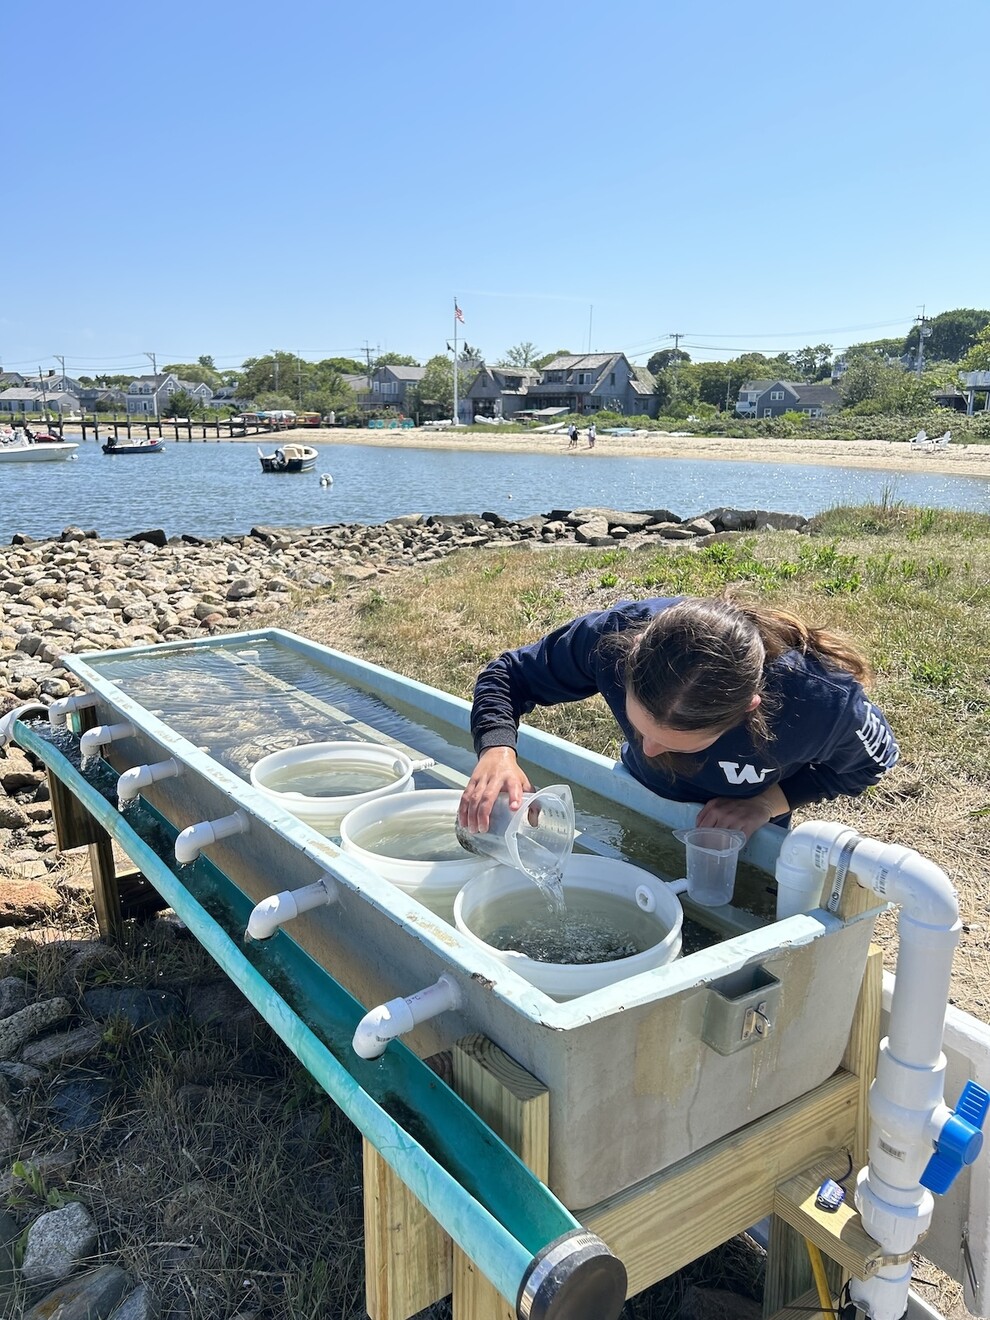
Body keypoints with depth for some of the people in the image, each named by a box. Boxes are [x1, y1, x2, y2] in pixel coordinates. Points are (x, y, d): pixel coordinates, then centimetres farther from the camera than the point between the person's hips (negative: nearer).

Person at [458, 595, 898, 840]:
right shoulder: (614, 636, -38)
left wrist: (769, 801, -29)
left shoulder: (824, 702, -40)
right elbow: (510, 673, -20)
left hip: (745, 849, -1)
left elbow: (872, 760, -14)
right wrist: (497, 749, -40)